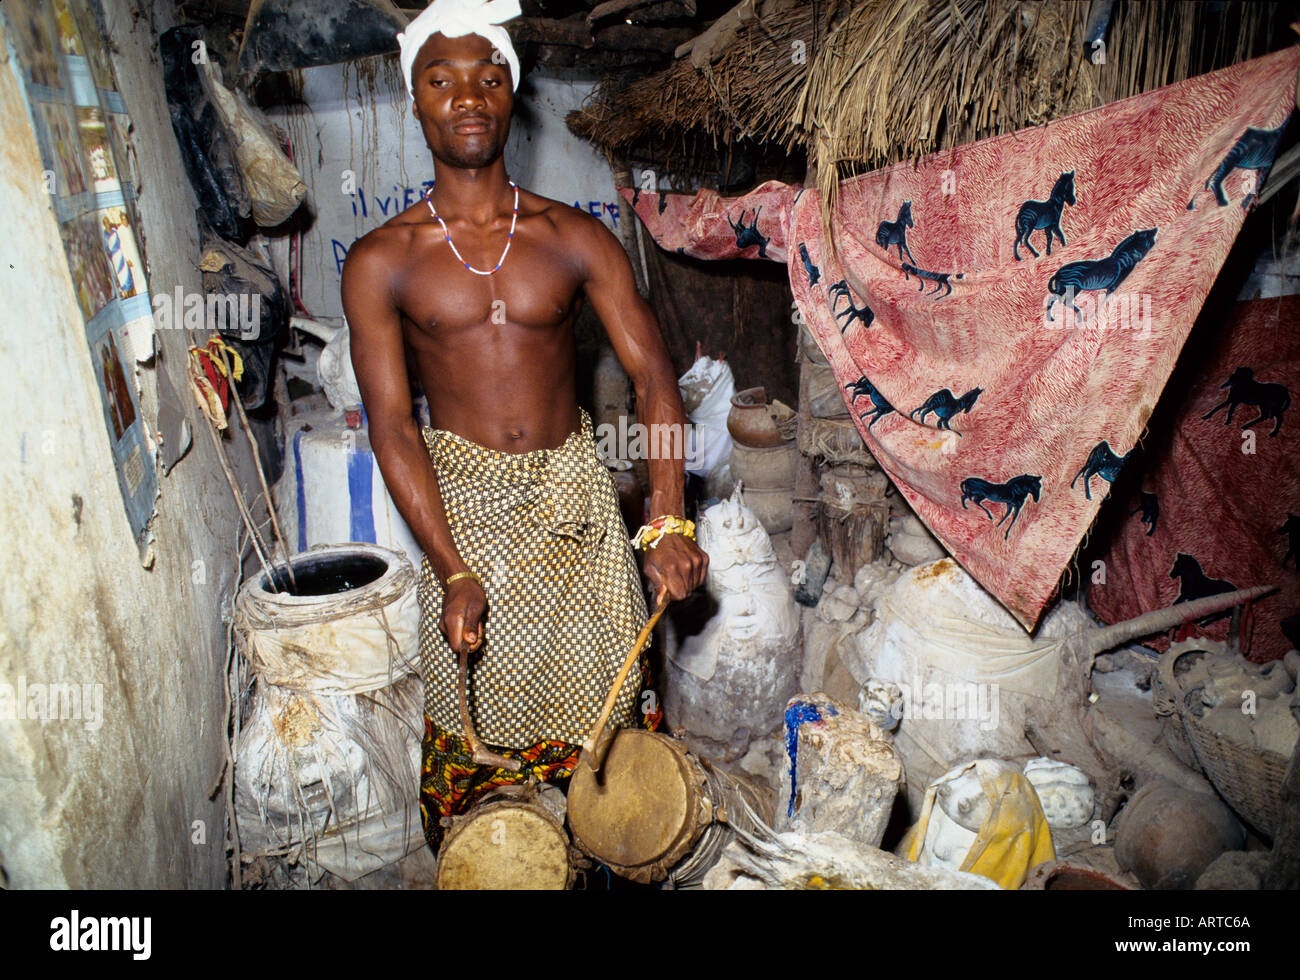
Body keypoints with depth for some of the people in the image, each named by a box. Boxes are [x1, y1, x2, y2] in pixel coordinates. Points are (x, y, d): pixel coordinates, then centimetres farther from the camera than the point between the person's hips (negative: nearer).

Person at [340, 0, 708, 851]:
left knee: (604, 684, 10)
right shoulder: (382, 262, -5)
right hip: (462, 496, -1)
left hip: (575, 484, 1)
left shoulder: (576, 238, -3)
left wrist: (669, 524, -20)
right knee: (475, 694, 9)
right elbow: (391, 423, -9)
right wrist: (454, 573, -17)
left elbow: (653, 375, -7)